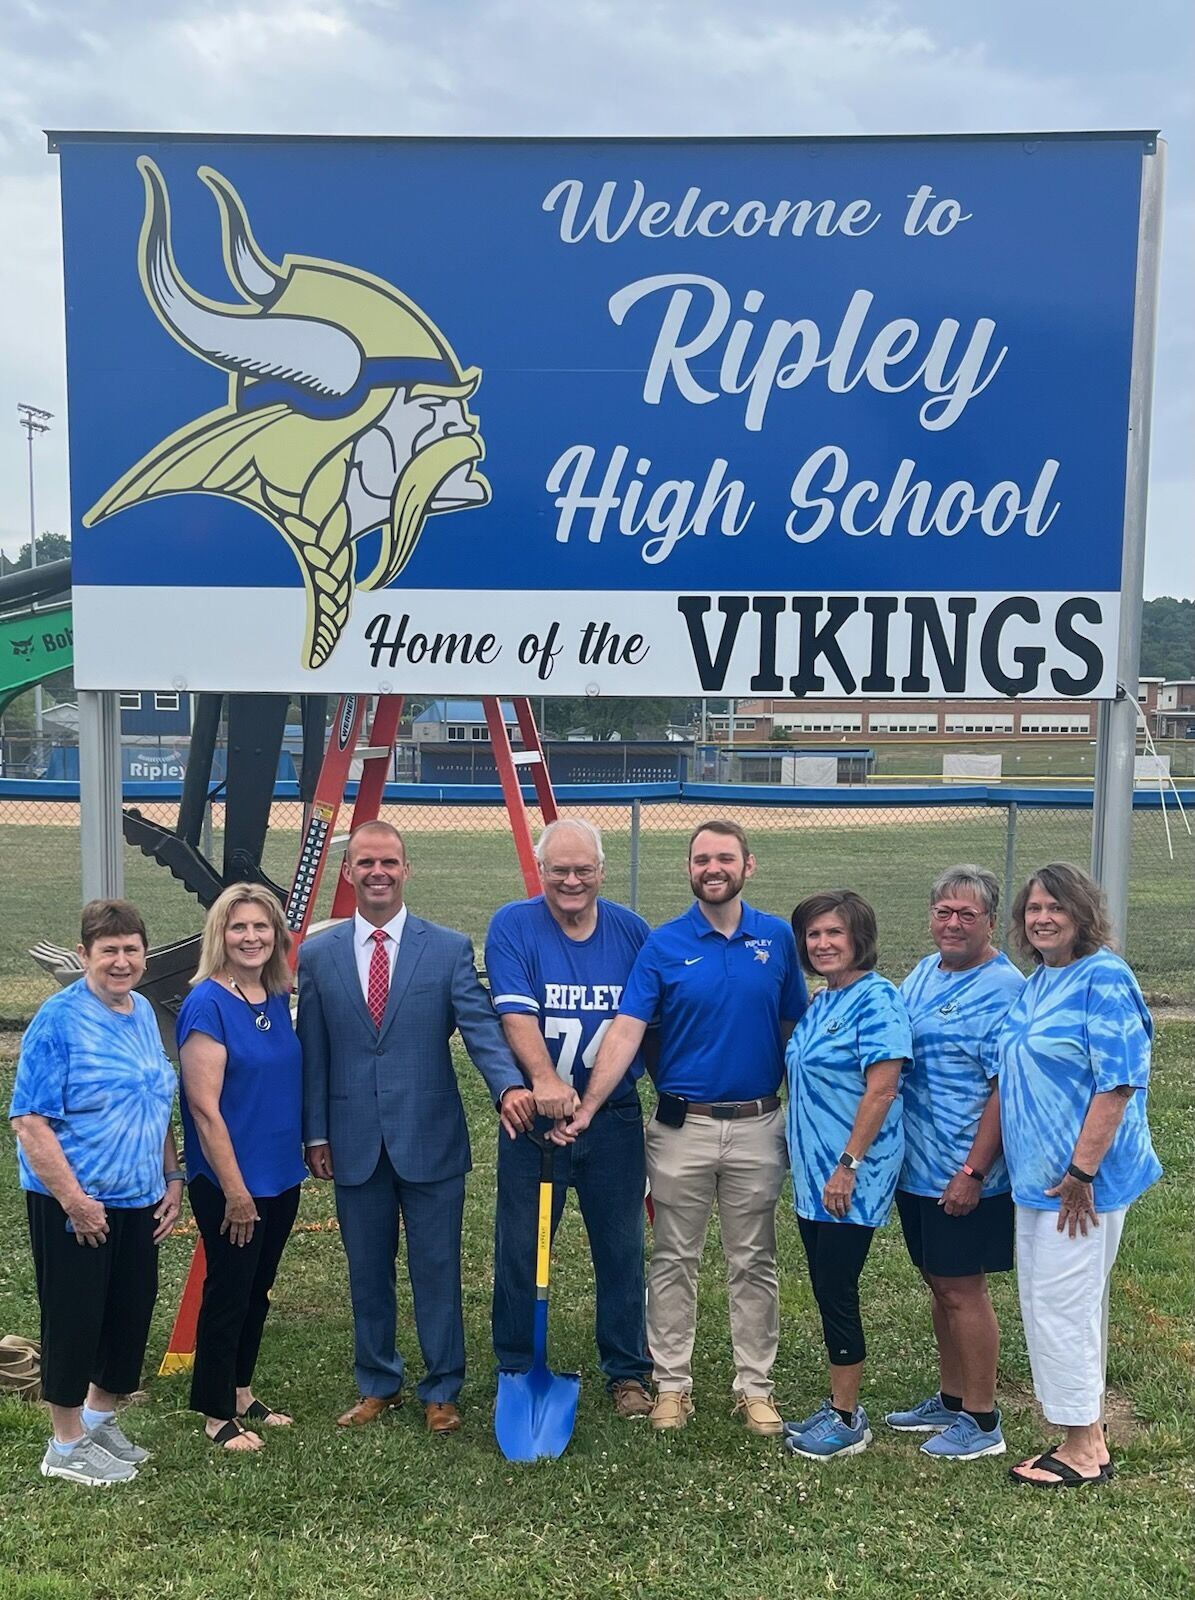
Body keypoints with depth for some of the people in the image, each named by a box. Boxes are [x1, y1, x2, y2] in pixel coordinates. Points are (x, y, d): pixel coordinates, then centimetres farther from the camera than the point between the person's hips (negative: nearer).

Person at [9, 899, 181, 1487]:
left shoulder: (143, 1013, 6)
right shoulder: (59, 1020, -16)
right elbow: (31, 1122, -18)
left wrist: (172, 1178, 10)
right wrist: (73, 1201, -21)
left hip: (138, 1201, 7)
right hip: (75, 1205, -7)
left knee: (131, 1313, 15)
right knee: (74, 1318, 5)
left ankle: (99, 1417, 36)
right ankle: (67, 1447, 22)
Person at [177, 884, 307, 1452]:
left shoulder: (277, 999, 5)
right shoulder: (206, 1004, -17)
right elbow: (205, 1108, -19)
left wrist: (307, 1149, 11)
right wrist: (235, 1191, -18)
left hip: (281, 1176, 7)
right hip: (228, 1184, -7)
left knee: (257, 1291, 18)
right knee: (227, 1293, 6)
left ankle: (242, 1394, 34)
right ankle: (217, 1414, 22)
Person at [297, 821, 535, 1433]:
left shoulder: (449, 948, -1)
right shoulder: (317, 956, 4)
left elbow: (480, 1027, -11)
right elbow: (313, 1055, 6)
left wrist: (509, 1084, -28)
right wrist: (315, 1134, 4)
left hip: (431, 1141, -2)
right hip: (355, 1144, 2)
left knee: (437, 1270, 6)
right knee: (367, 1273, 13)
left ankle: (441, 1391, 21)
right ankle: (377, 1385, 30)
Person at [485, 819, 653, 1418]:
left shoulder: (630, 931, 3)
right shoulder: (512, 926, -5)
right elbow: (515, 1013, -18)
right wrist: (544, 1080, -33)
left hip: (615, 1120, 2)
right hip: (533, 1117, -2)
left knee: (622, 1250, 10)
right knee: (520, 1251, 7)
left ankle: (628, 1374, 25)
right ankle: (515, 1372, 23)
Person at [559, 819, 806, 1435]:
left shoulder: (777, 938, 1)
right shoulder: (663, 945, -4)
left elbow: (793, 1031, 8)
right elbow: (626, 1031, -12)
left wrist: (801, 1117, 4)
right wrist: (585, 1108, -23)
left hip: (756, 1126, 1)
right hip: (681, 1126, -1)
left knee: (753, 1264, 11)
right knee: (674, 1262, 9)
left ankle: (755, 1386, 22)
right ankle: (672, 1383, 21)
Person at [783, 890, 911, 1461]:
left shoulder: (876, 1001, -15)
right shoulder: (820, 1003, 12)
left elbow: (881, 1091, -21)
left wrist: (848, 1165, -22)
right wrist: (811, 1165, 17)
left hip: (850, 1180, -9)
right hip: (813, 1175, 9)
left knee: (837, 1291, -1)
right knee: (827, 1290, 14)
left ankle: (848, 1421, 12)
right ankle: (838, 1405, 26)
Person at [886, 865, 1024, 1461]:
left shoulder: (1003, 989, -15)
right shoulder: (922, 974, 10)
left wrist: (973, 1172, -21)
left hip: (963, 1176, -8)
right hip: (917, 1166, 8)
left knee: (962, 1289, 1)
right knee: (939, 1285, 17)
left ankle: (981, 1420, 15)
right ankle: (950, 1400, 31)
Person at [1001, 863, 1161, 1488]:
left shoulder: (1103, 980, -16)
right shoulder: (1038, 982, 11)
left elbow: (1119, 1083, -21)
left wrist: (1082, 1172, -22)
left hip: (1080, 1178, -9)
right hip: (1037, 1173, 9)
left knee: (1061, 1304, -2)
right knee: (1066, 1302, 15)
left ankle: (1084, 1450, 11)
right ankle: (1085, 1434, 27)